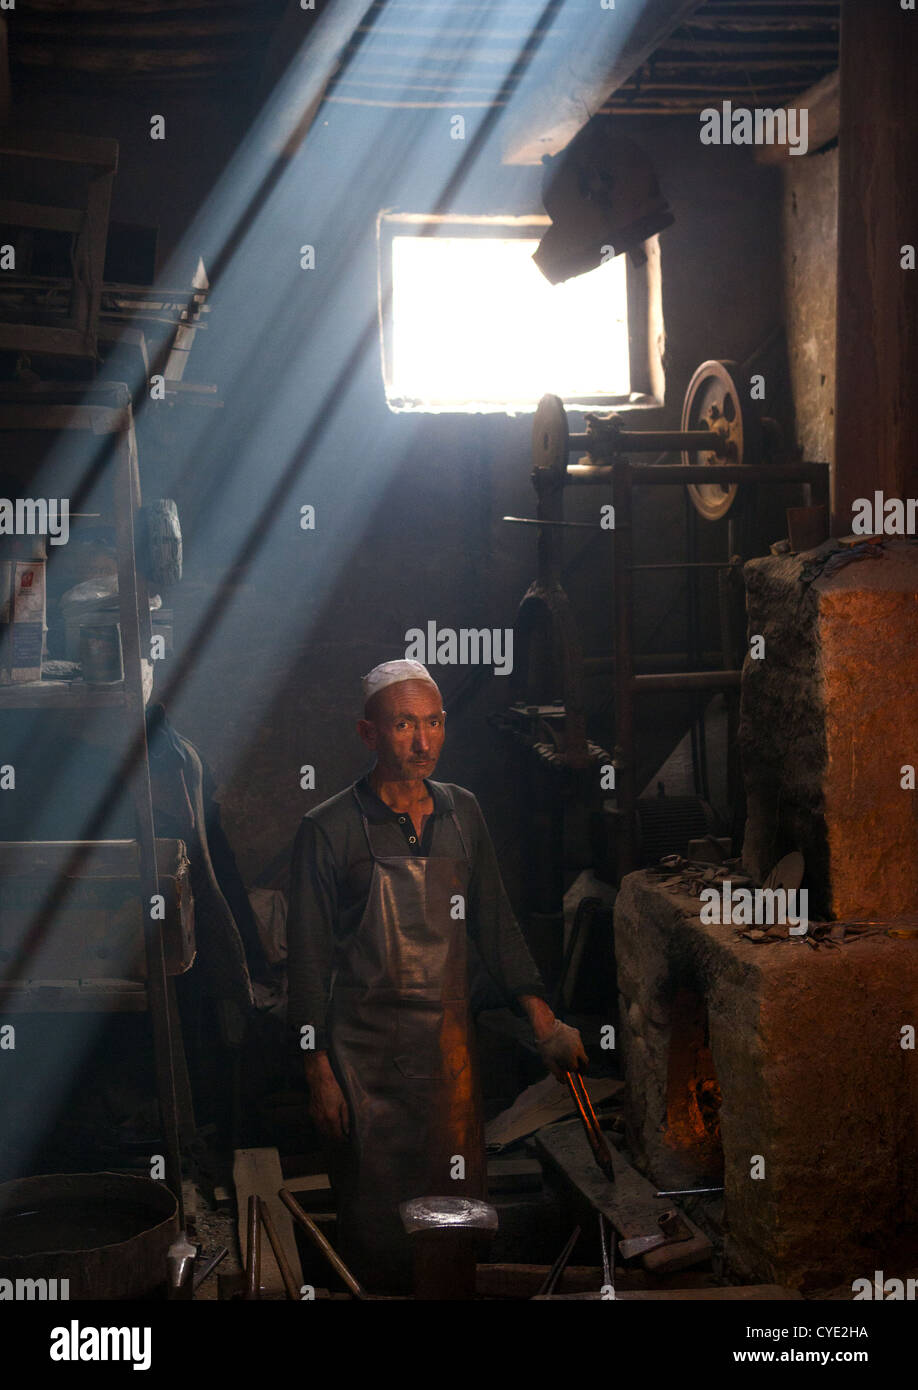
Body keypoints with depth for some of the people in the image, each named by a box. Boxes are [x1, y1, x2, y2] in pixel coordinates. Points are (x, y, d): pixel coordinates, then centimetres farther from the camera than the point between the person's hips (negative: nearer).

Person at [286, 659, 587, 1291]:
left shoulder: (462, 813, 5)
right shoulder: (329, 829, -8)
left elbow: (494, 921, 13)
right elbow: (308, 957, -6)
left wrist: (544, 1021, 6)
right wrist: (319, 1071, -8)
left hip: (450, 1045, 4)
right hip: (367, 1051, -4)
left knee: (458, 1198, 8)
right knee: (377, 1210, 4)